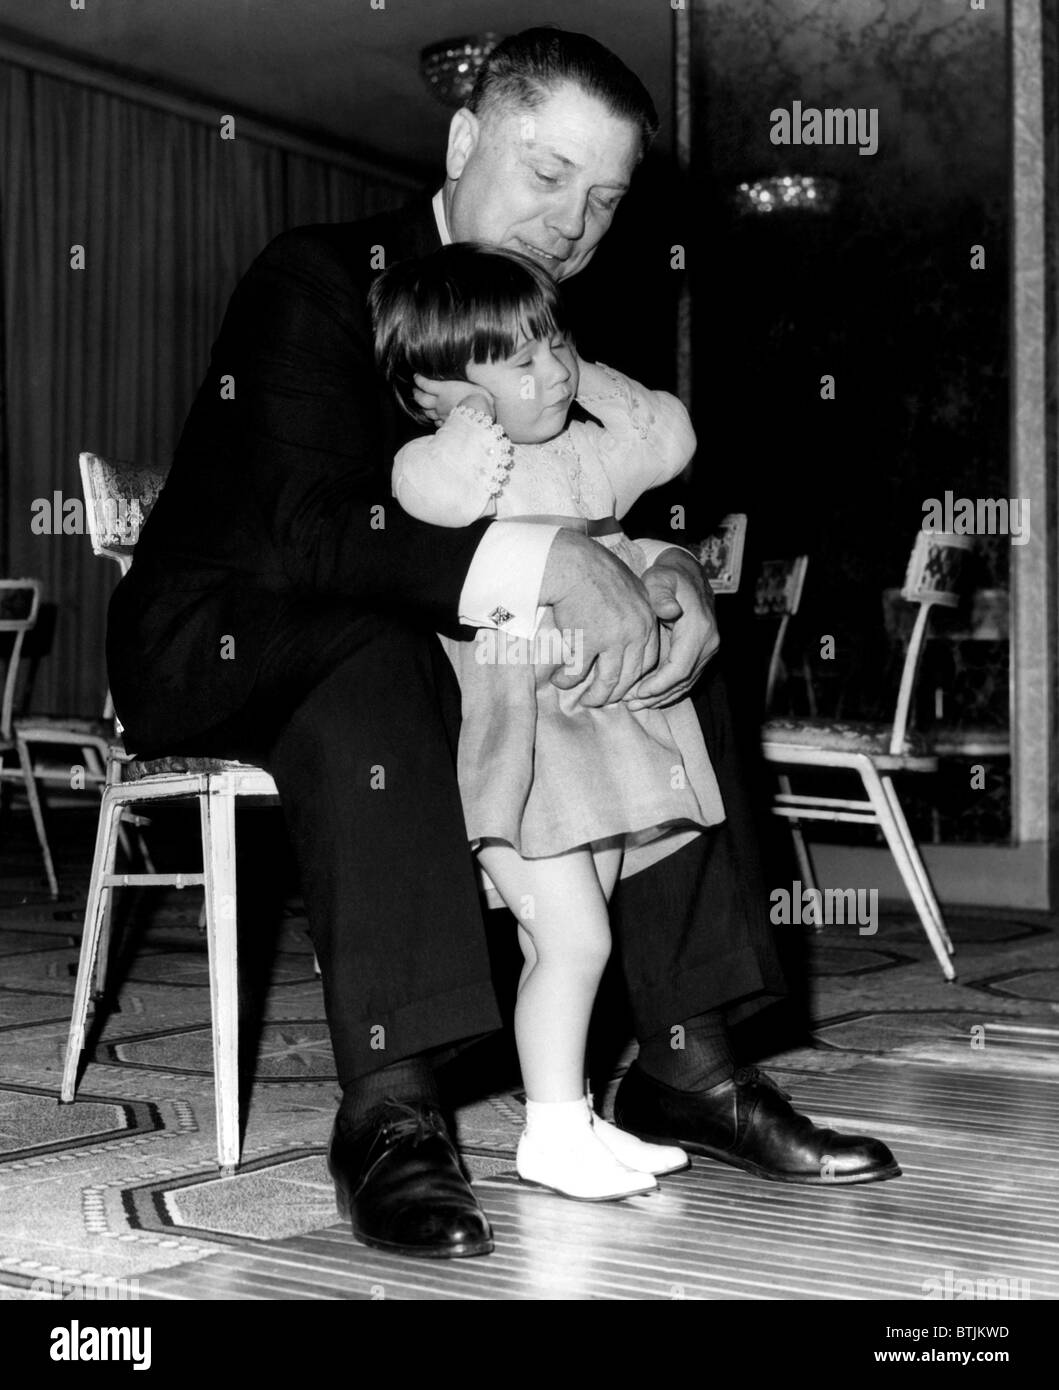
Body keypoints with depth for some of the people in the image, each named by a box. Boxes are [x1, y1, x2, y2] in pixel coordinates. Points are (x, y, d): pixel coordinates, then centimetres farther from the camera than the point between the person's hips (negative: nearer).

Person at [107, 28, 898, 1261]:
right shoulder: (317, 279, -17)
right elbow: (294, 526, -31)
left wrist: (667, 574, -23)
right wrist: (542, 560, -41)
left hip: (410, 650, 7)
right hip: (217, 645, -7)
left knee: (669, 657, -8)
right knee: (376, 662, -39)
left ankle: (685, 1065, -9)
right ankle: (386, 1110, -38)